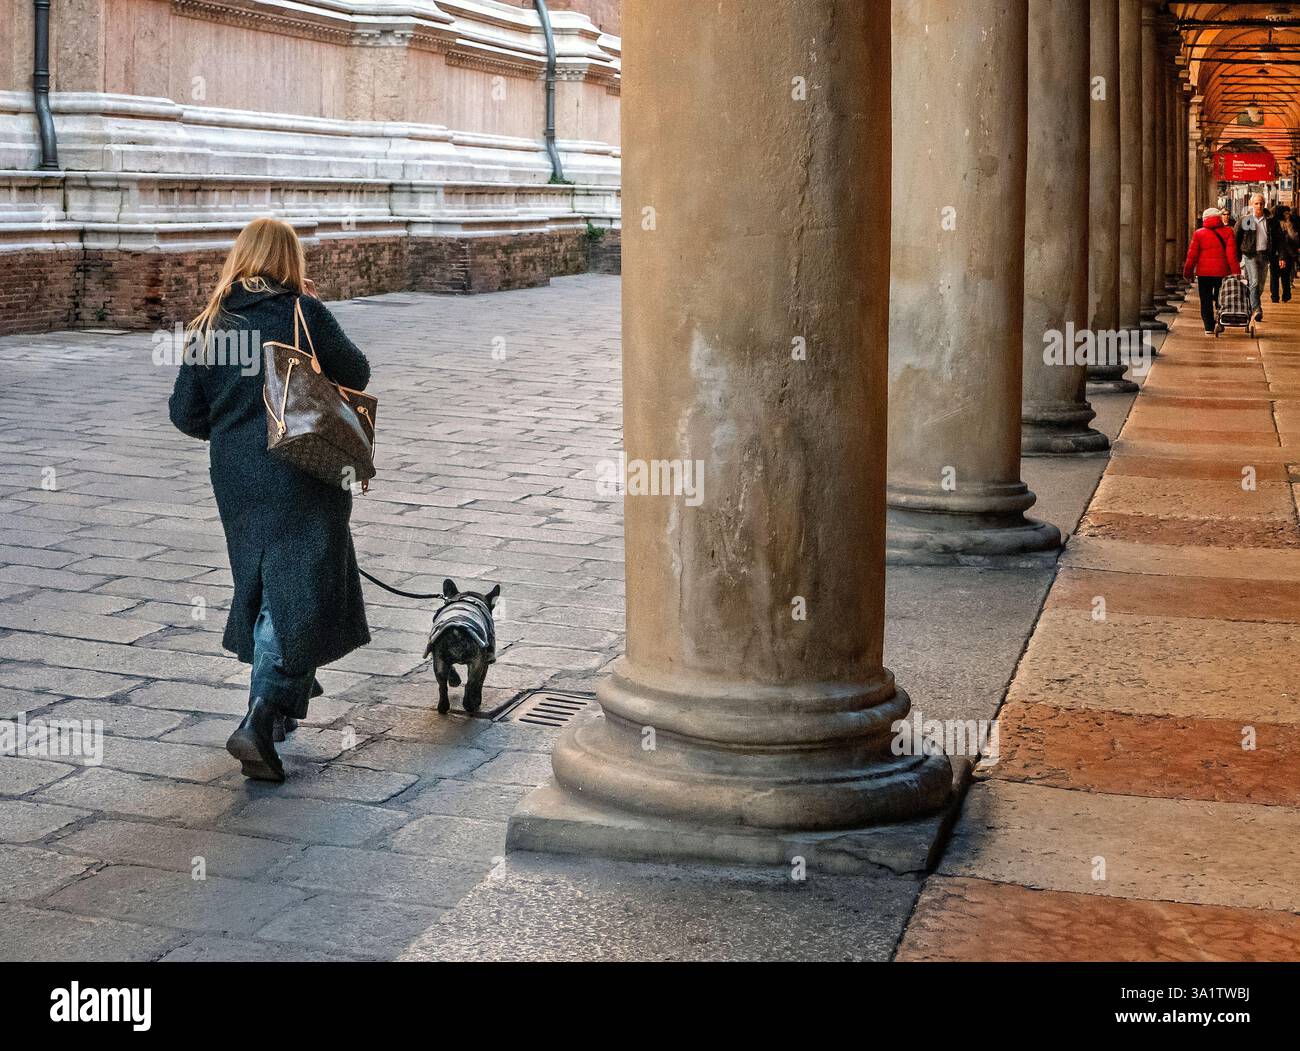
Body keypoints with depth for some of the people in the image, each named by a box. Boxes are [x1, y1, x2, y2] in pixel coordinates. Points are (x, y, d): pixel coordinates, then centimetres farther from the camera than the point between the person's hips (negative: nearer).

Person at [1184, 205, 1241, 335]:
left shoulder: (1199, 233, -2)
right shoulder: (1227, 232, 0)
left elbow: (1192, 255, -2)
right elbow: (1231, 254, -6)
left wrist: (1188, 272, 7)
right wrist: (1236, 272, -5)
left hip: (1204, 272, -1)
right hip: (1222, 272, 1)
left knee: (1206, 301, 5)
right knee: (1221, 300, 14)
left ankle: (1209, 328, 0)